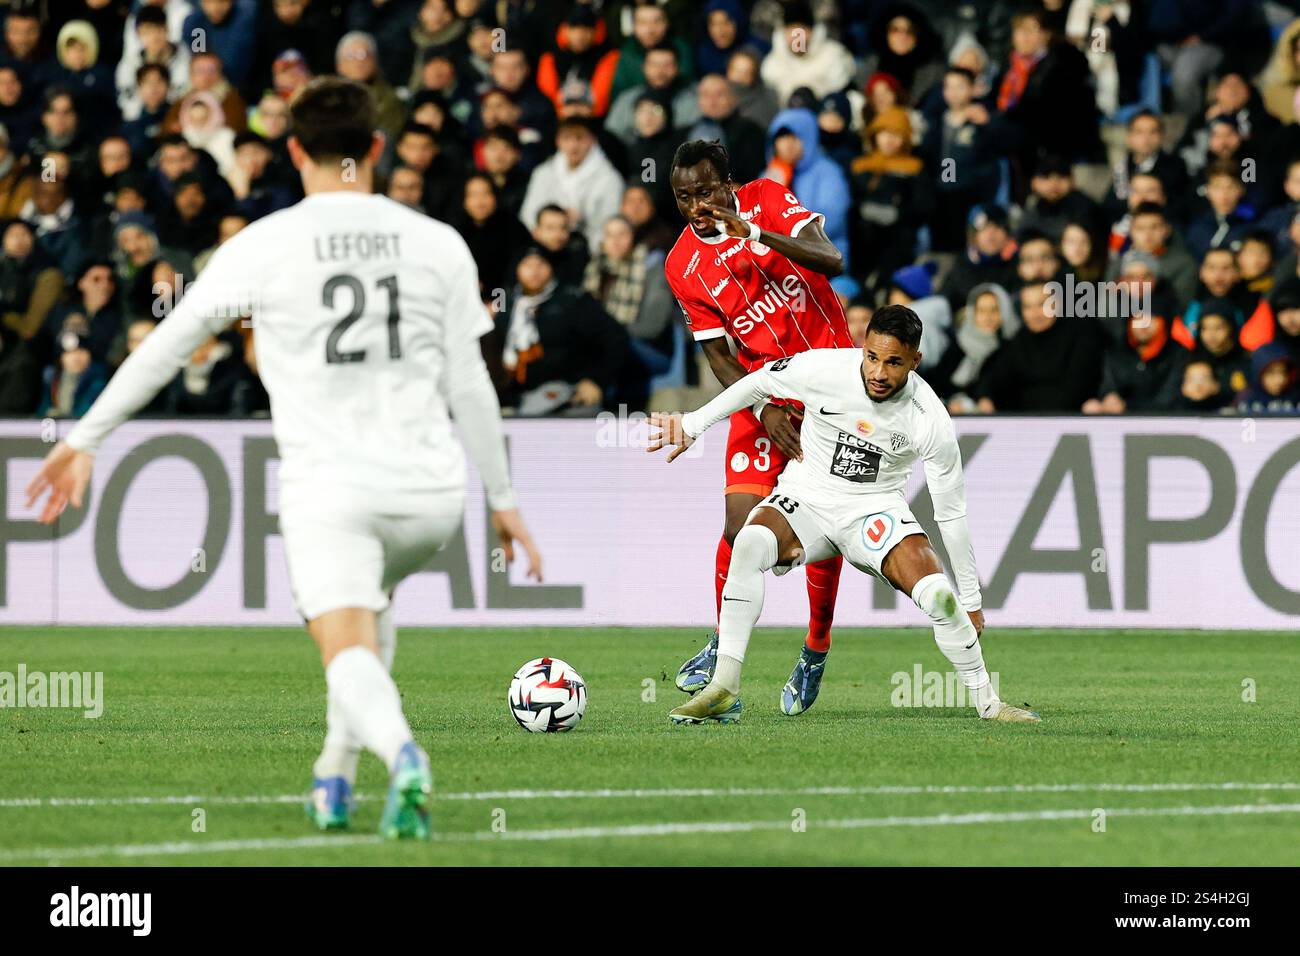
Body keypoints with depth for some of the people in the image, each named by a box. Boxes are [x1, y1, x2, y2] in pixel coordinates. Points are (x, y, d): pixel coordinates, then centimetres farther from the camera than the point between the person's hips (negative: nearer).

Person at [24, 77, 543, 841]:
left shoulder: (261, 247, -1)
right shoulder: (438, 243, 5)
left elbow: (163, 349, 4)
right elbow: (469, 384, 6)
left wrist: (85, 439, 14)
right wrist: (503, 499, 15)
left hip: (328, 485, -3)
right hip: (430, 486, 3)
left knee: (351, 653, -9)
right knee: (370, 605, 30)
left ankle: (402, 752, -40)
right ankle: (336, 778, 24)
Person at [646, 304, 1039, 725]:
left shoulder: (930, 421, -18)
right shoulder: (824, 368, -19)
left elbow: (951, 513, -8)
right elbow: (759, 383, 3)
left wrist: (971, 601, -1)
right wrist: (692, 424, 10)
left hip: (875, 511, 0)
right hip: (805, 499, 0)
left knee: (940, 597, -24)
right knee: (750, 544, -33)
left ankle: (987, 703, 0)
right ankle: (723, 693, -30)